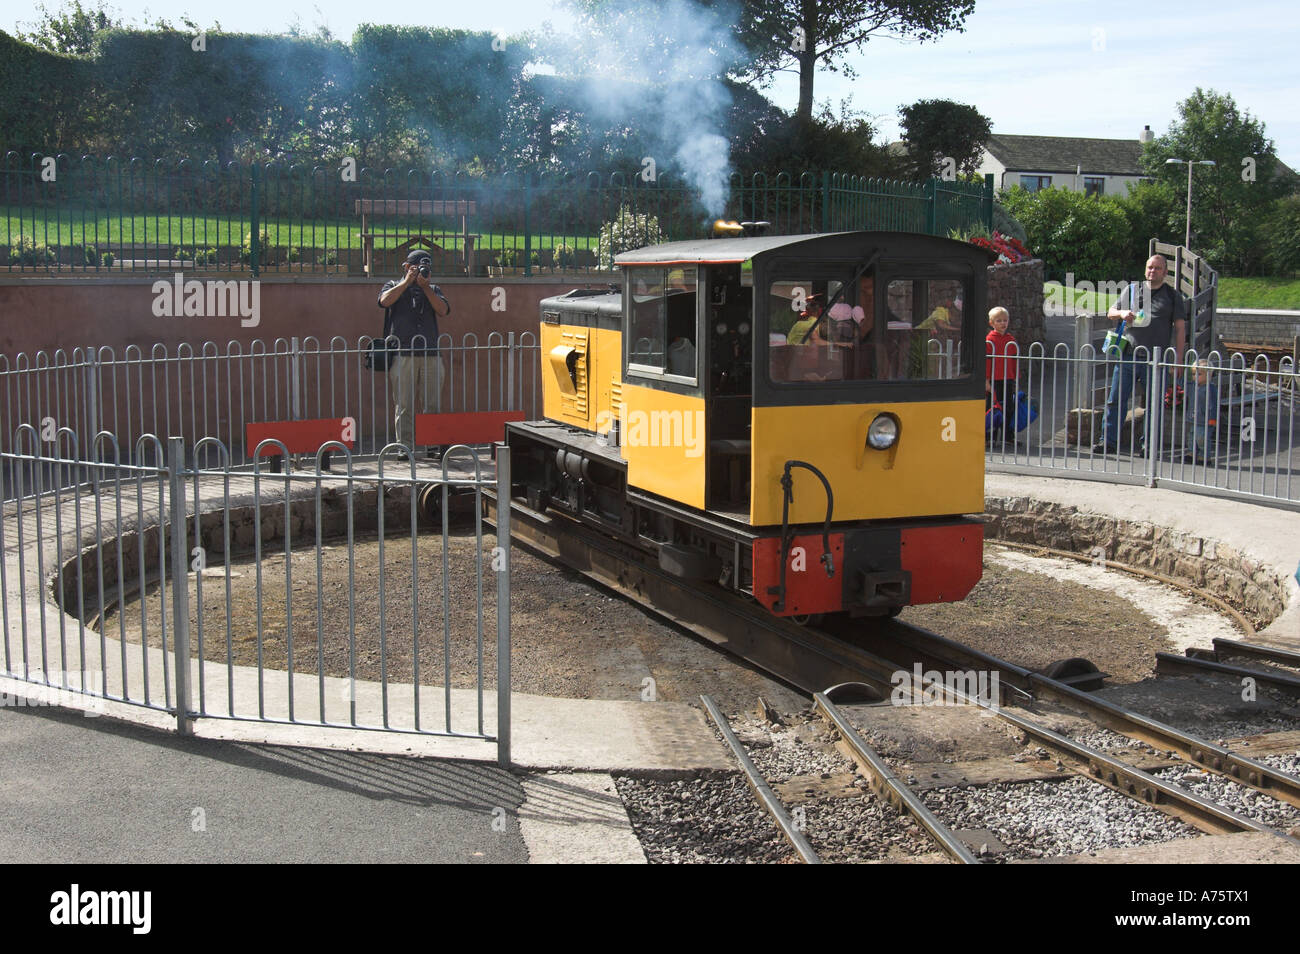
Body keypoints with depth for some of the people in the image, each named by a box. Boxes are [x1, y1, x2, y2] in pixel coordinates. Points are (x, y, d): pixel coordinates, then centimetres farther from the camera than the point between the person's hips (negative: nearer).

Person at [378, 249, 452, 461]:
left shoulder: (433, 289, 19)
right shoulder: (395, 286, 14)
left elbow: (443, 311, 1)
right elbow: (385, 301, -8)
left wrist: (425, 286, -3)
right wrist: (407, 281, -4)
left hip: (431, 354, 2)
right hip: (402, 354, -2)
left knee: (433, 404, 2)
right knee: (403, 404, -4)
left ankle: (433, 445, 6)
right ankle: (405, 447, -2)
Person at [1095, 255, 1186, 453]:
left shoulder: (1173, 297, 8)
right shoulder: (1131, 290, 14)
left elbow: (1180, 329, 6)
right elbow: (1110, 313, 20)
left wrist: (1178, 359, -2)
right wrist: (1121, 314, -5)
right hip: (1127, 356, 2)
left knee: (1154, 403, 3)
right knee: (1116, 399, -1)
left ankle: (1149, 444, 12)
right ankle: (1109, 441, 4)